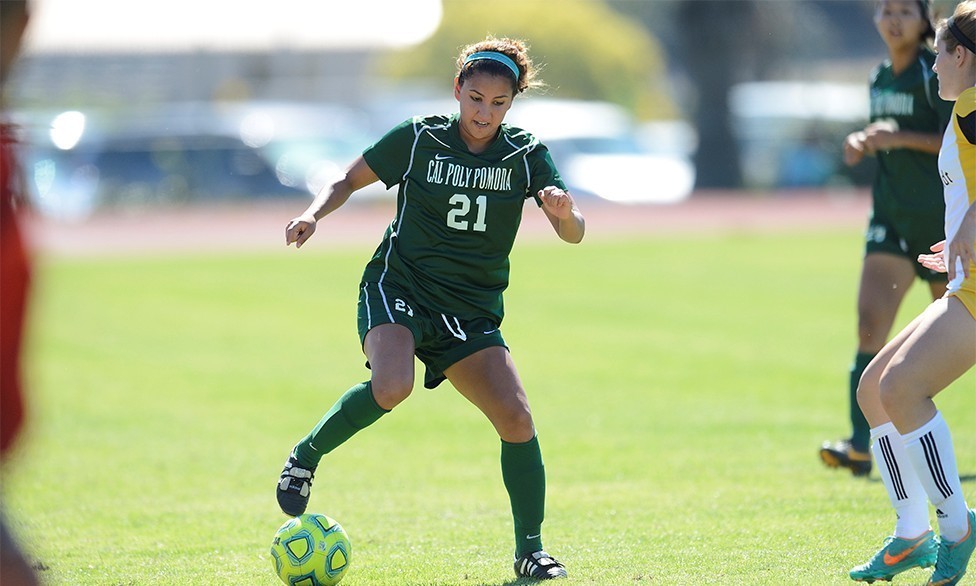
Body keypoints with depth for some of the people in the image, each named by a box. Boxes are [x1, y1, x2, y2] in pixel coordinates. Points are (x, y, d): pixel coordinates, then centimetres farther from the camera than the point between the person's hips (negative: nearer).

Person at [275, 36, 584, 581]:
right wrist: (314, 215, -14)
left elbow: (574, 233, -8)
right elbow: (349, 181, 7)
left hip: (472, 311, 3)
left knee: (517, 418, -13)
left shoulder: (527, 154, 0)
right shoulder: (417, 139, -4)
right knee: (391, 387, -33)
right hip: (398, 287, -3)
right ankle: (307, 455, -8)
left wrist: (565, 212, -32)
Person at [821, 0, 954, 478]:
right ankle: (860, 445, -18)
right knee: (870, 324, -12)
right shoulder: (880, 78, 11)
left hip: (941, 217, -5)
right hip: (891, 218, 5)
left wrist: (899, 138, -26)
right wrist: (863, 146, 3)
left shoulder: (938, 72, -10)